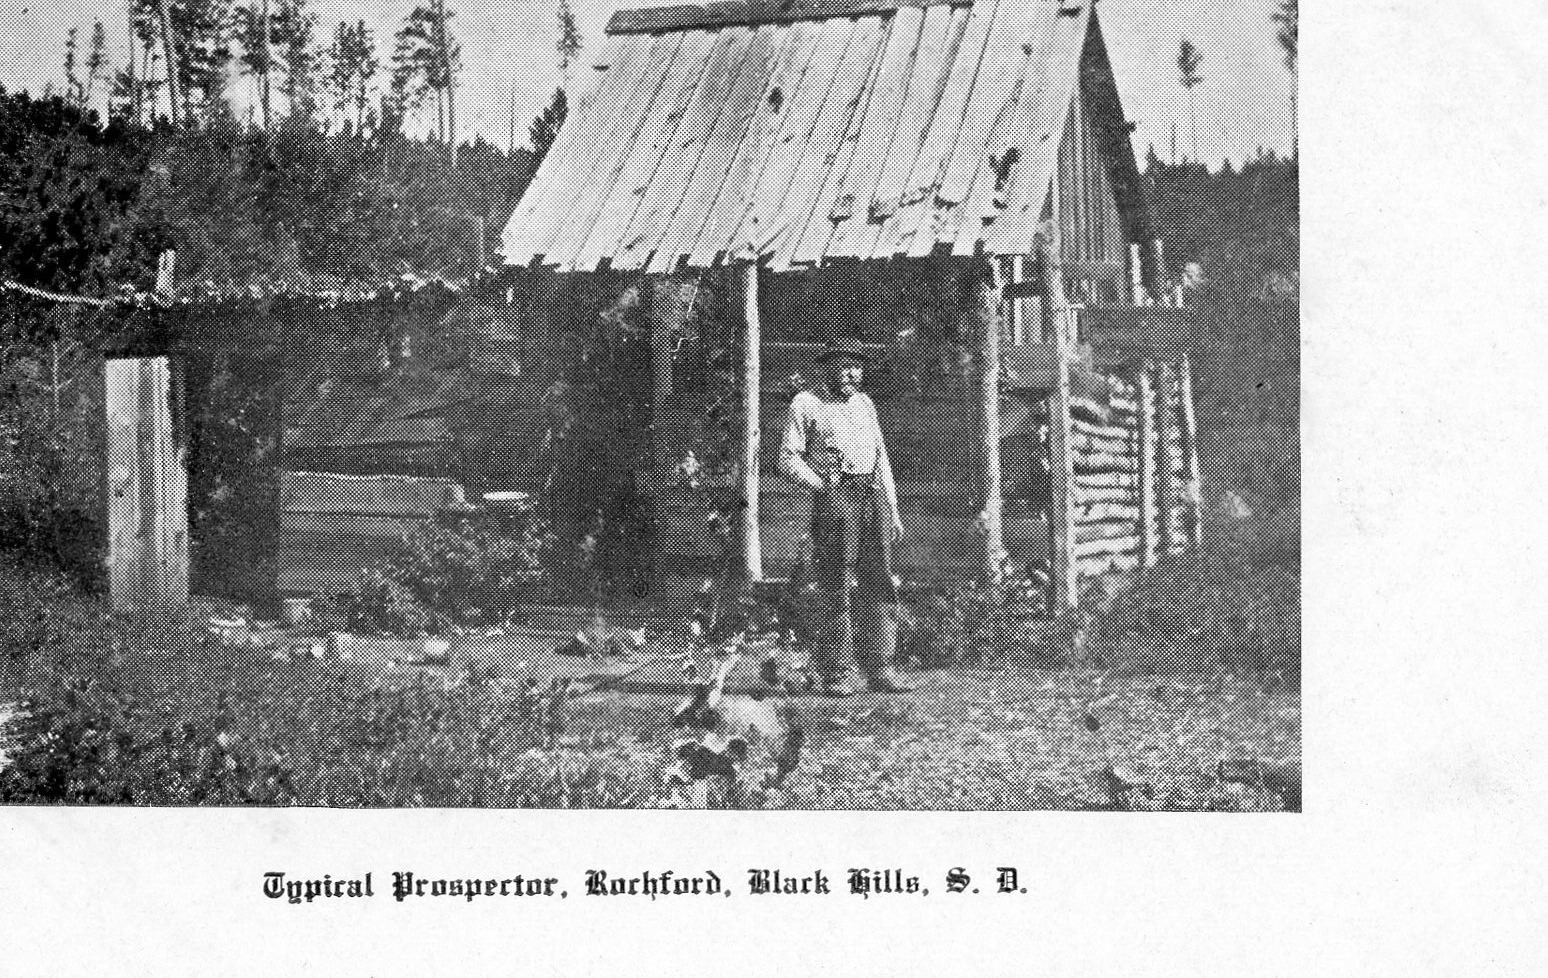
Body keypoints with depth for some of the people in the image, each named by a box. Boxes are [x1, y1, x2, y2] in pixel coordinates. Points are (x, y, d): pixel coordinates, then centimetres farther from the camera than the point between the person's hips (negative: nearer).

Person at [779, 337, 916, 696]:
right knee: (840, 589, -8)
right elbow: (787, 458, -1)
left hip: (874, 495, 6)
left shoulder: (864, 403, 22)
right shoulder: (806, 404, 4)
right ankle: (838, 674, -4)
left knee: (880, 586, 2)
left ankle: (879, 669, 6)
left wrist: (894, 512, 19)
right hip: (836, 498, -6)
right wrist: (822, 485, -12)